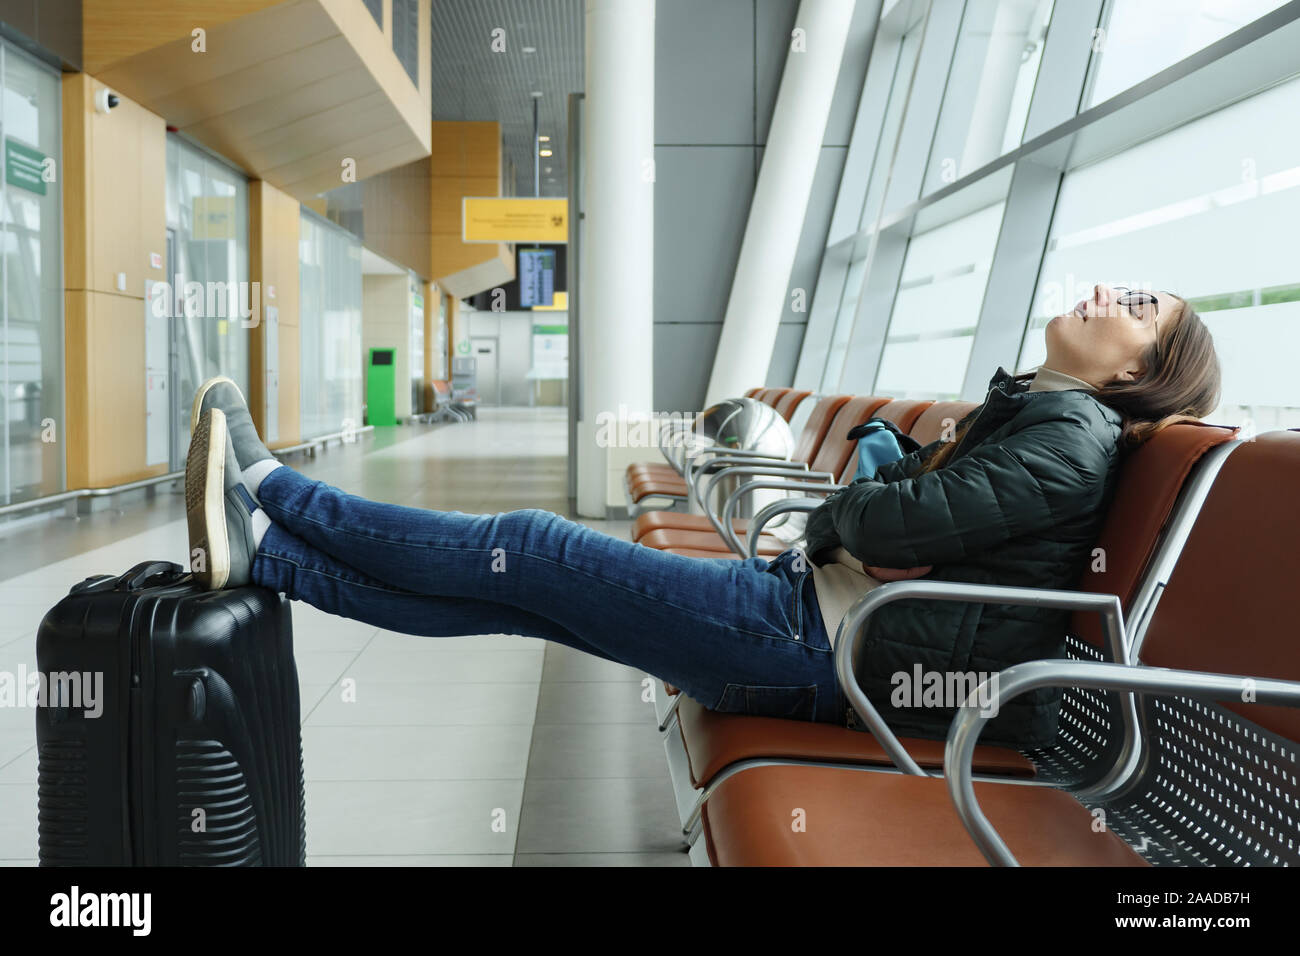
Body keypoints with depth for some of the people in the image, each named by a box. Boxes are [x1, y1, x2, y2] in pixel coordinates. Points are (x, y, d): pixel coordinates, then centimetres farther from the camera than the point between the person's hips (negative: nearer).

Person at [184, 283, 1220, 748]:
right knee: (511, 593, 1)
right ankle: (258, 549, 3)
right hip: (802, 598, 8)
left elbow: (899, 520, -20)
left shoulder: (1071, 436, -9)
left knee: (531, 550, -9)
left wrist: (852, 518, 0)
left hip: (812, 646, -8)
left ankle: (270, 486, 2)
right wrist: (865, 533, -1)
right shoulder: (1026, 410, 21)